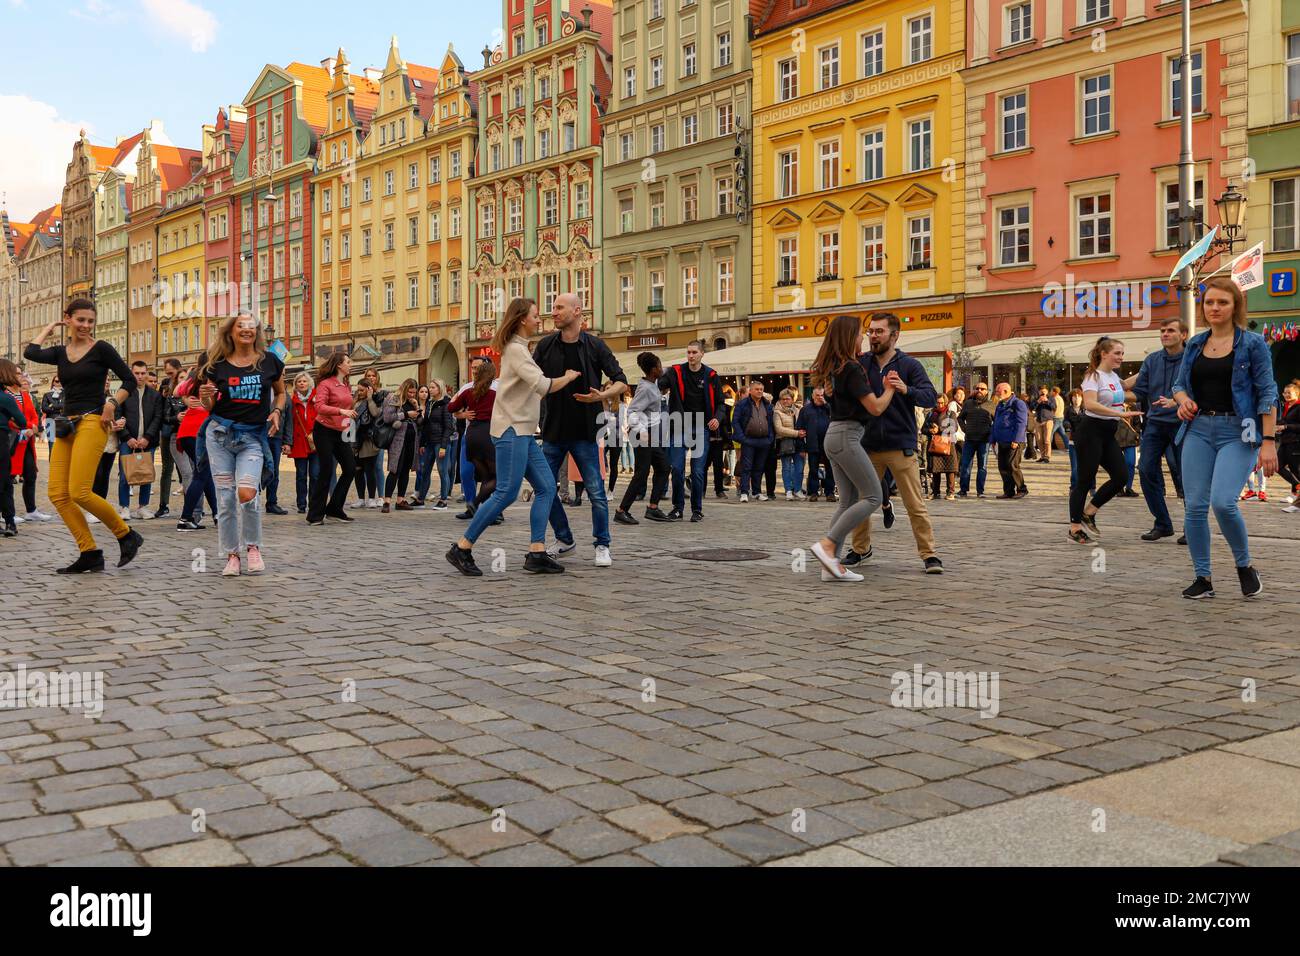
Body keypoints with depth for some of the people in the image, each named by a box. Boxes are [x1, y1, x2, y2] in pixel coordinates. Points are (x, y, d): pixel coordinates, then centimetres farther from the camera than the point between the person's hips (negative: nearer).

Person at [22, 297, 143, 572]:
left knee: (79, 493, -16)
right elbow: (30, 353, -5)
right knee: (57, 494, -1)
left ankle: (127, 535, 2)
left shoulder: (101, 348, 0)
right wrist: (50, 327, 9)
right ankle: (90, 553, 5)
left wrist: (112, 403, -15)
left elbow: (129, 380, 0)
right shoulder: (61, 352, 14)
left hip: (92, 423, -6)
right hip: (66, 425, 7)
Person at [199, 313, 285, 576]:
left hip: (253, 437, -1)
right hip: (220, 433, 1)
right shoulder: (218, 365, 3)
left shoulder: (270, 361, 2)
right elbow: (209, 407, 10)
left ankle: (253, 547, 5)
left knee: (247, 492, -19)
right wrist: (204, 395, -12)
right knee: (225, 497, 0)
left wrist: (276, 411, -2)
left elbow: (280, 392, 17)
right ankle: (232, 555, 13)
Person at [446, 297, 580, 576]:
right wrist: (568, 377, -6)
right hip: (511, 430, -10)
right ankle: (462, 549, -3)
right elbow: (542, 385, -21)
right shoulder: (516, 349, -11)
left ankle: (536, 553, 1)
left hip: (523, 432, 10)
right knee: (506, 493, -10)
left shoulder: (520, 348, 20)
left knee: (546, 487, 3)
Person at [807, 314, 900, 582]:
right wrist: (891, 389, 4)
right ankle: (827, 545, -14)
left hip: (835, 434, 10)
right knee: (873, 497, -7)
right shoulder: (852, 369, -13)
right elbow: (876, 408, -13)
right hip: (847, 436, -10)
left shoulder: (835, 368, 15)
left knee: (849, 501, 8)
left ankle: (832, 564, 3)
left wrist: (884, 386, 17)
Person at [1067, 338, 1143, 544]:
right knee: (1085, 480, -3)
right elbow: (1090, 404, -29)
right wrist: (1121, 413, -32)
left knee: (1121, 476, 1)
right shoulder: (1094, 376, -13)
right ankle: (1075, 528, 5)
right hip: (1091, 431, -8)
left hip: (1108, 433, 8)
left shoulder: (1115, 377, 13)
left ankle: (1088, 513, 15)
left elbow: (1125, 385, 38)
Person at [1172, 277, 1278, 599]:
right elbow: (1179, 384, 20)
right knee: (1194, 505, -1)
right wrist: (1183, 399, -5)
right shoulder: (1195, 344, 11)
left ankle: (1245, 567, 7)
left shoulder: (1253, 343, -2)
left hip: (1237, 432, -5)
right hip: (1199, 430, 5)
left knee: (1223, 501, -18)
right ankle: (1203, 578, 11)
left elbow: (1267, 394, -5)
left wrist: (1268, 441, -12)